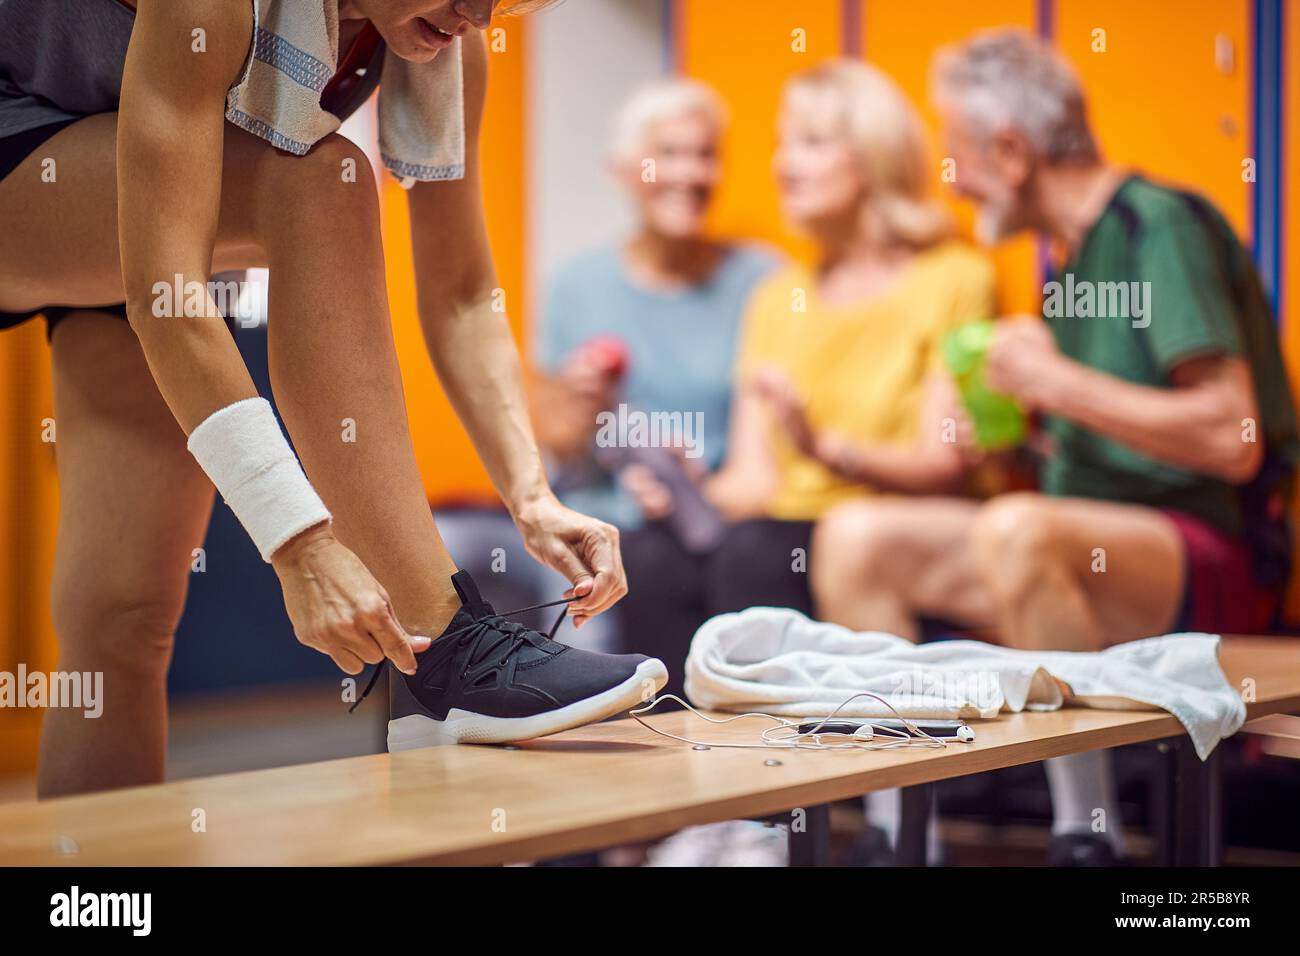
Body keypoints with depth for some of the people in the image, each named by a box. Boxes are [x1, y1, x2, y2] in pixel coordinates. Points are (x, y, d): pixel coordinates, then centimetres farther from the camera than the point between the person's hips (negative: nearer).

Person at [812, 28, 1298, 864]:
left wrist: (1059, 381, -16)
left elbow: (1231, 436, -22)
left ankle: (1088, 834, -25)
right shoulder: (1076, 253, 15)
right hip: (1096, 537, 9)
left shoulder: (1161, 227, -12)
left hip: (1214, 555, -9)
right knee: (855, 537, -1)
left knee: (1015, 529, -38)